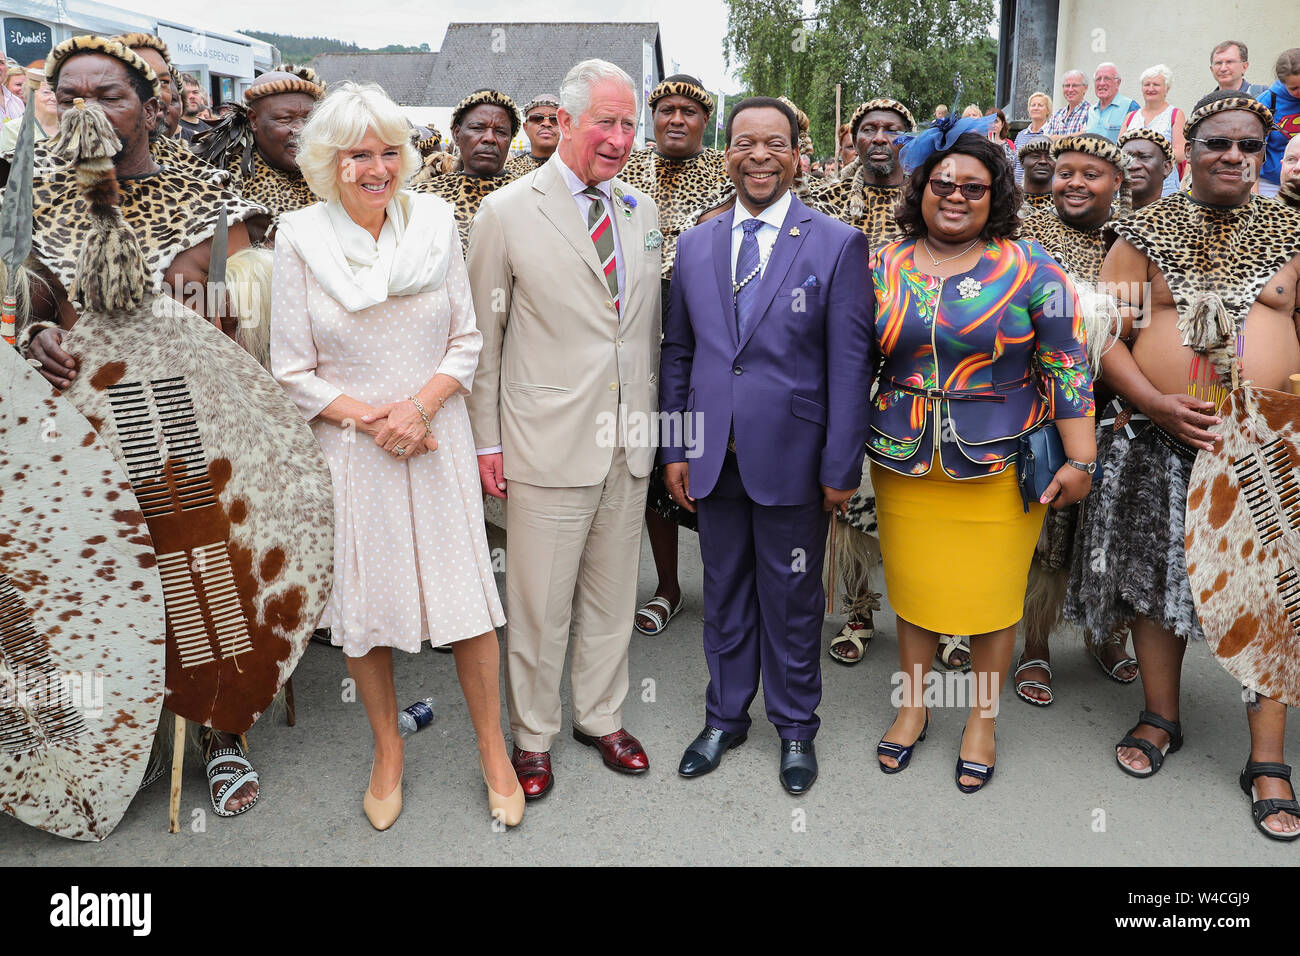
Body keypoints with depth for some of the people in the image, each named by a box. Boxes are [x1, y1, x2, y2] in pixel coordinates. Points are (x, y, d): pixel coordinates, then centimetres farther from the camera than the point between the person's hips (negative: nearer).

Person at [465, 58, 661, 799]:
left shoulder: (642, 209, 10)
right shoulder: (506, 212, -4)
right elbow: (483, 339, -3)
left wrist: (650, 419, 12)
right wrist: (485, 441, -4)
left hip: (629, 446, 5)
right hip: (547, 446, -4)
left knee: (613, 596, 16)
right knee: (539, 605, 6)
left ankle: (602, 717, 35)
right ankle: (533, 736, 27)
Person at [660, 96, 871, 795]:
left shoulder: (838, 245, -4)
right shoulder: (695, 245, 8)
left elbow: (850, 365, -7)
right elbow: (677, 352, 11)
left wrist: (841, 468, -10)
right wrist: (674, 449, 6)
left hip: (793, 460, -3)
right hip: (713, 457, 4)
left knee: (792, 601, 10)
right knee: (724, 595, 16)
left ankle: (795, 727, 31)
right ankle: (725, 717, 35)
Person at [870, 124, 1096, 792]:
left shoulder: (1028, 267, -4)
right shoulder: (885, 266, 4)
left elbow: (1068, 364, -5)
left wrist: (1080, 460, -10)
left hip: (1000, 464, -2)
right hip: (905, 463, 3)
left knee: (993, 593, 8)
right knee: (912, 587, 12)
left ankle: (982, 718, 28)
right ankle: (913, 706, 32)